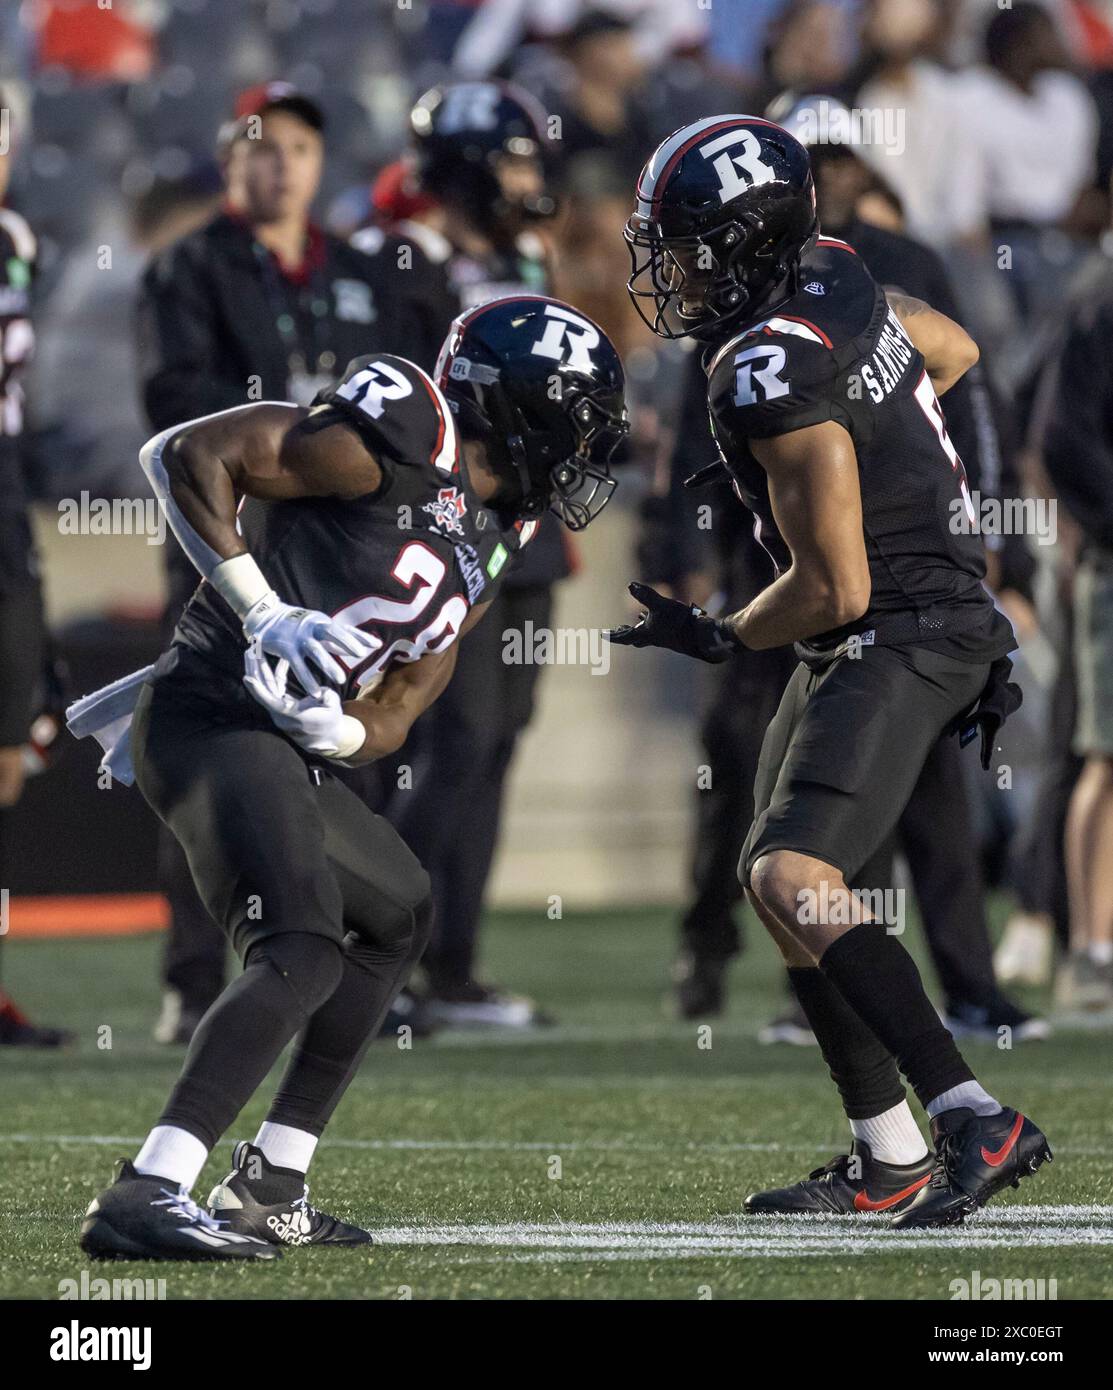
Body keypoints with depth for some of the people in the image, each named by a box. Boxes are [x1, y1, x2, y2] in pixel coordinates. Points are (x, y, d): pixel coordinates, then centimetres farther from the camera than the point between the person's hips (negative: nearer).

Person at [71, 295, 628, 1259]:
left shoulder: (488, 541, 18)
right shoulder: (406, 440, -10)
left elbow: (396, 717, 13)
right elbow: (189, 453, -14)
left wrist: (338, 732, -10)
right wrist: (263, 610, -19)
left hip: (284, 741, 10)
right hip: (216, 717, -10)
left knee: (399, 916, 26)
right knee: (302, 954, -25)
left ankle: (269, 1189, 26)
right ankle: (145, 1199, -34)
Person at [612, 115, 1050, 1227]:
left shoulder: (774, 376, -24)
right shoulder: (828, 274, 3)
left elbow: (833, 590, -22)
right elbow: (951, 352, 23)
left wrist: (718, 639, -6)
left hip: (900, 639, -10)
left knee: (796, 879, -23)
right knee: (772, 884, 14)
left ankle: (977, 1126, -26)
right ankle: (888, 1159, 20)